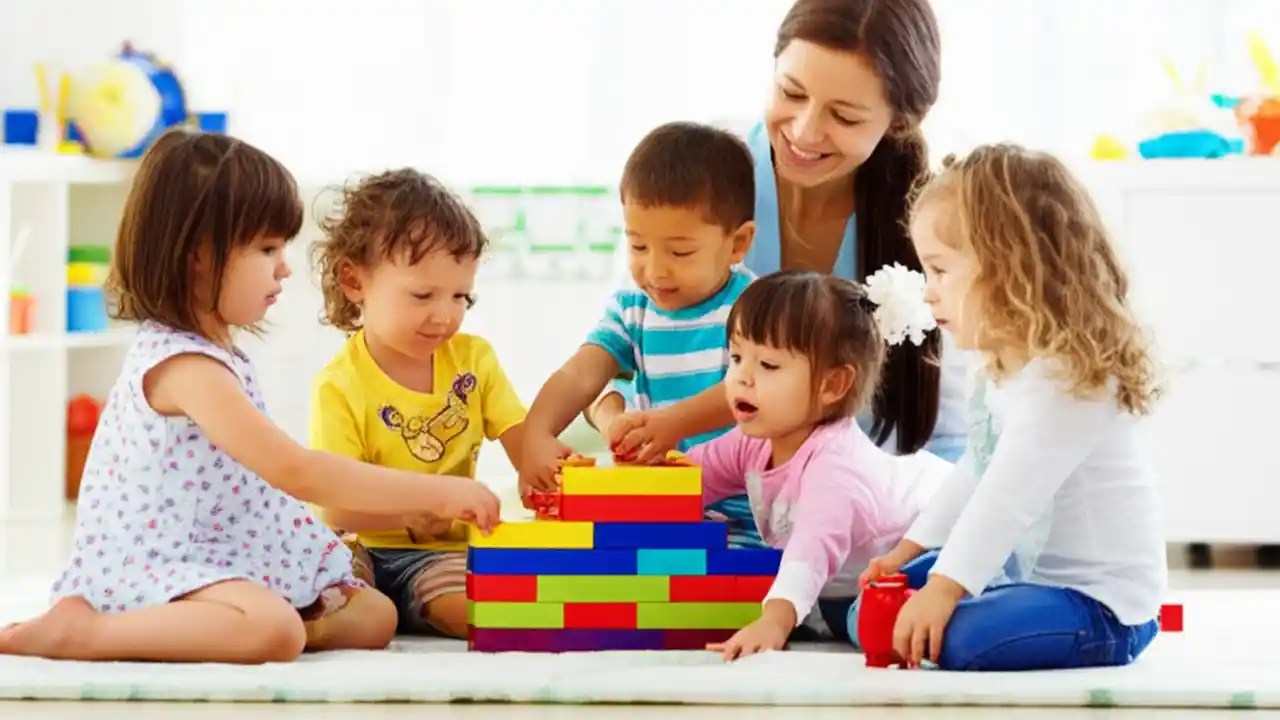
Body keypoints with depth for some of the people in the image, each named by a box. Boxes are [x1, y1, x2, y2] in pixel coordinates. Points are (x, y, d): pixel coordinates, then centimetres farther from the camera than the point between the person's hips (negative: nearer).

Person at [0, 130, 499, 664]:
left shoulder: (216, 353, 13)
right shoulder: (183, 365, -20)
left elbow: (278, 471, 19)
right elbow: (294, 471, -25)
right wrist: (436, 492, -23)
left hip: (216, 561, 10)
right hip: (156, 568, -10)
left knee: (374, 615, 3)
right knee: (276, 630, -36)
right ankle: (81, 631, -22)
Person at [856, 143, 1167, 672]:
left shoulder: (1065, 382, -25)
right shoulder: (1006, 368, 10)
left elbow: (1007, 498, -32)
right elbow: (974, 475, 21)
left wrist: (942, 590, -35)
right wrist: (909, 551, 18)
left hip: (1100, 603, -10)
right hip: (1020, 568, 10)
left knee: (961, 638, -35)